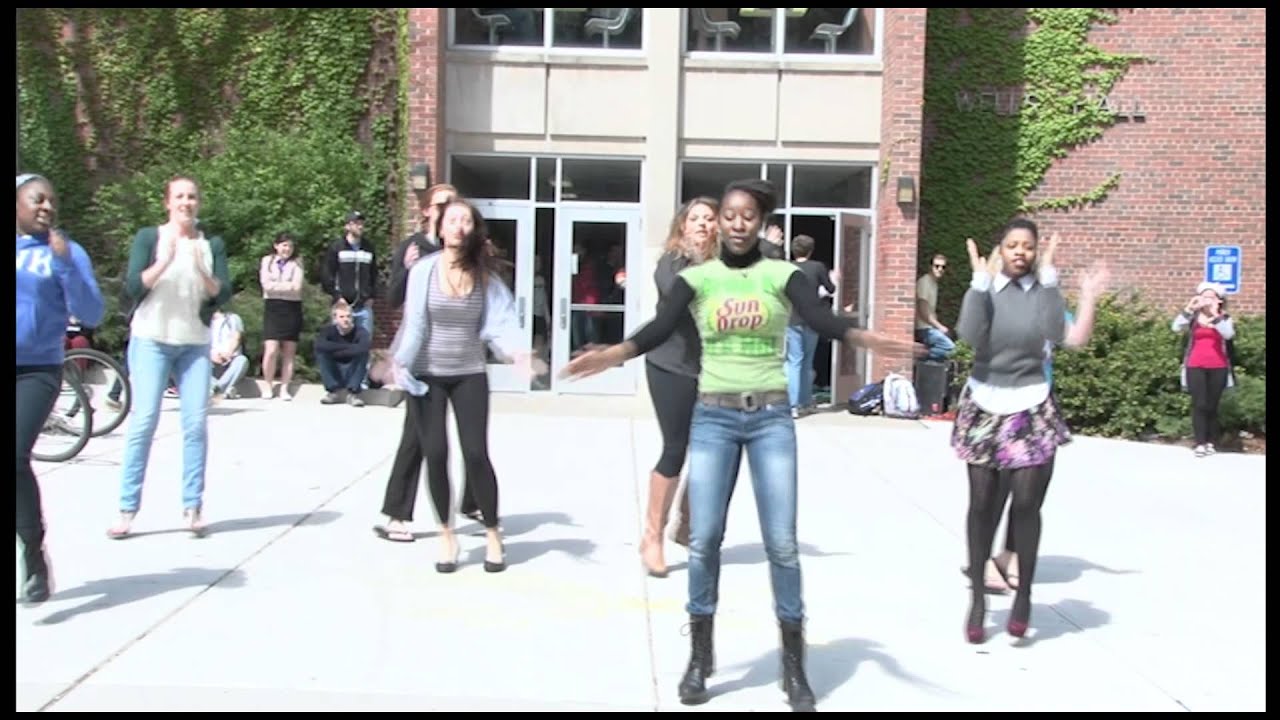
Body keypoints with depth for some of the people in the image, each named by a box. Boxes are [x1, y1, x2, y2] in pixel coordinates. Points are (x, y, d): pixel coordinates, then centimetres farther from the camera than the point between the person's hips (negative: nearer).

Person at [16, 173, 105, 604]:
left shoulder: (66, 252, 3)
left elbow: (91, 315, -6)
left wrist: (64, 265, -17)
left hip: (37, 371, -3)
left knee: (17, 458, -17)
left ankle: (35, 554, -1)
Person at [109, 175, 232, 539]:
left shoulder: (212, 244, 8)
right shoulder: (148, 237, 2)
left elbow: (224, 294, 0)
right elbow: (134, 287, -8)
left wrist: (202, 272, -18)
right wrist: (164, 261, -21)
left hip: (195, 344, 2)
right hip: (151, 339, -2)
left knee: (197, 422, -4)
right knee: (144, 421, -7)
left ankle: (193, 507, 2)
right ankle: (127, 509, -2)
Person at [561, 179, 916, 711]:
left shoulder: (783, 276, 2)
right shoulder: (697, 278, 3)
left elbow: (822, 320, -13)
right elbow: (659, 329, -11)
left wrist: (864, 338, -35)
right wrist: (612, 354, -31)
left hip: (771, 417, 0)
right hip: (713, 417, 1)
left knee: (781, 542, -1)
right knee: (704, 539, 0)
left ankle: (793, 665, 13)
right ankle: (700, 657, 17)